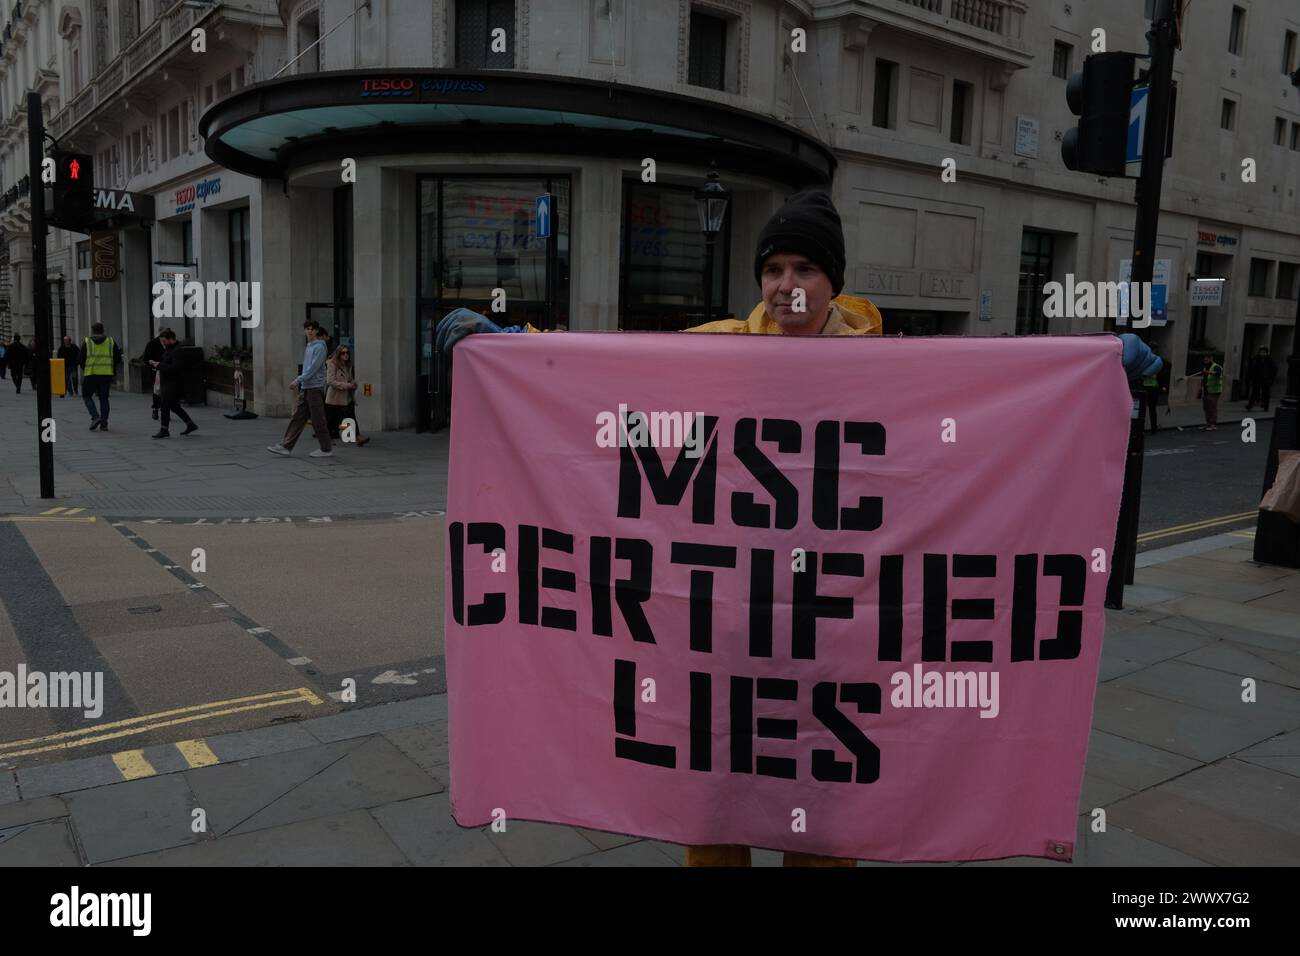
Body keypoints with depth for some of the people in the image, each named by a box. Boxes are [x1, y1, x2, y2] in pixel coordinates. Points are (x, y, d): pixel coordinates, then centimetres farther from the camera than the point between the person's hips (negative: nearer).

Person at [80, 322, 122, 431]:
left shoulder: (87, 342, 2)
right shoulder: (111, 341, 7)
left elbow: (81, 359, 3)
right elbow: (118, 358, 6)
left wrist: (84, 369, 20)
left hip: (91, 373, -2)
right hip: (106, 374, 2)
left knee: (86, 396, 11)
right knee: (104, 398, 9)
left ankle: (95, 416, -9)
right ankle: (104, 423, 4)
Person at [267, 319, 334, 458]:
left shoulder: (319, 347, -10)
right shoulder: (308, 347, 18)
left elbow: (313, 368, -17)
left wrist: (298, 380, -18)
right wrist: (298, 383, 18)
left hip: (315, 387, -9)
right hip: (305, 388, 9)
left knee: (317, 420, -3)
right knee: (297, 417, 6)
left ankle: (326, 449, 6)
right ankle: (286, 446, 7)